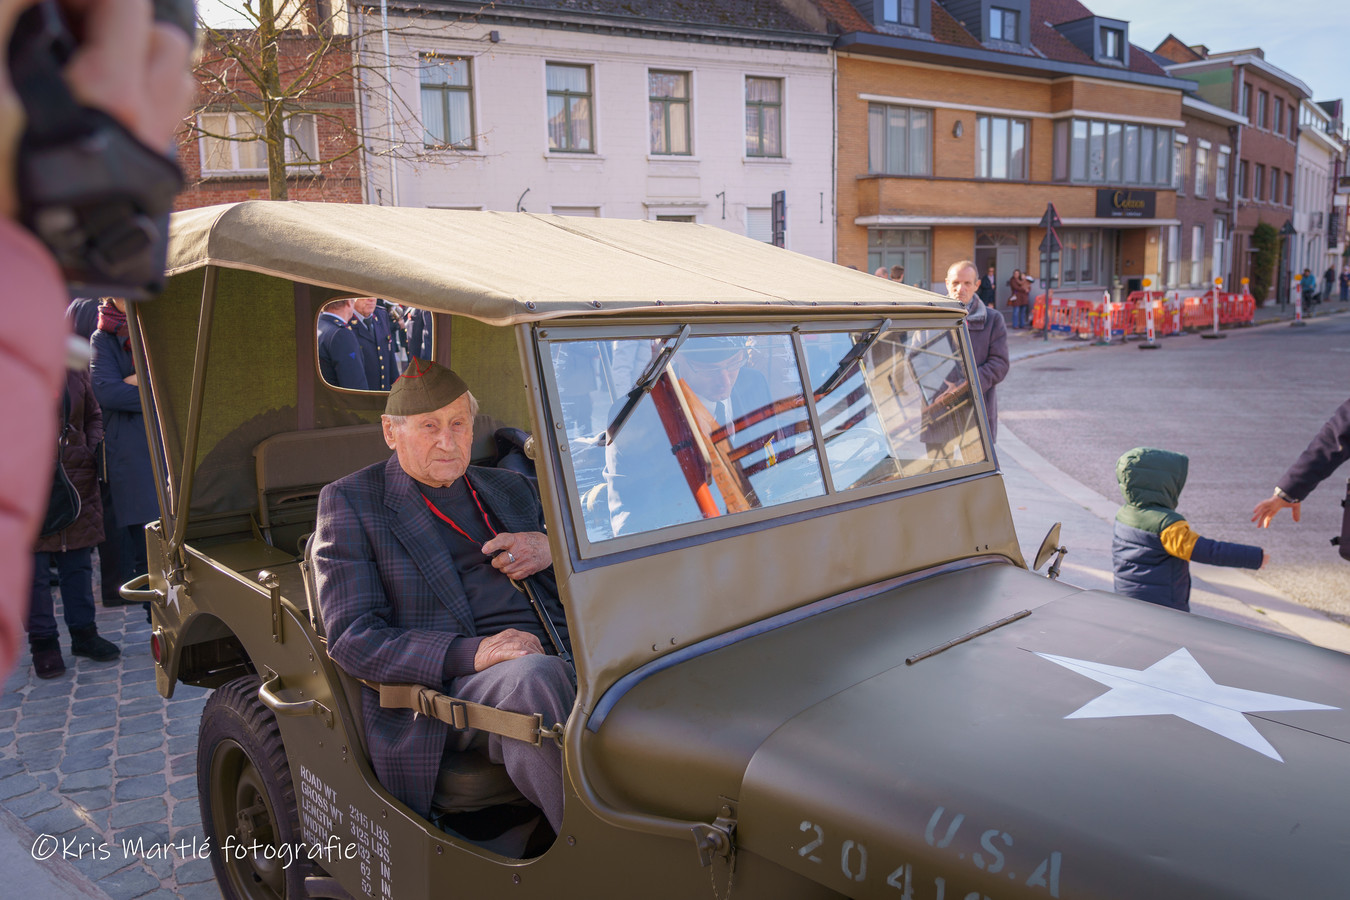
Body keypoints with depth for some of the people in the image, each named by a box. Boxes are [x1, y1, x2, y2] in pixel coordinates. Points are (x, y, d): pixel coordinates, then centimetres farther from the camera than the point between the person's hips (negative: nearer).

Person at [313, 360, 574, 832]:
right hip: (447, 690, -4)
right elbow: (352, 637, -3)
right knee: (537, 677, -37)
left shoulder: (512, 488, 23)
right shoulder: (348, 502, 9)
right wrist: (471, 653, -18)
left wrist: (552, 550, -1)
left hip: (566, 656, 5)